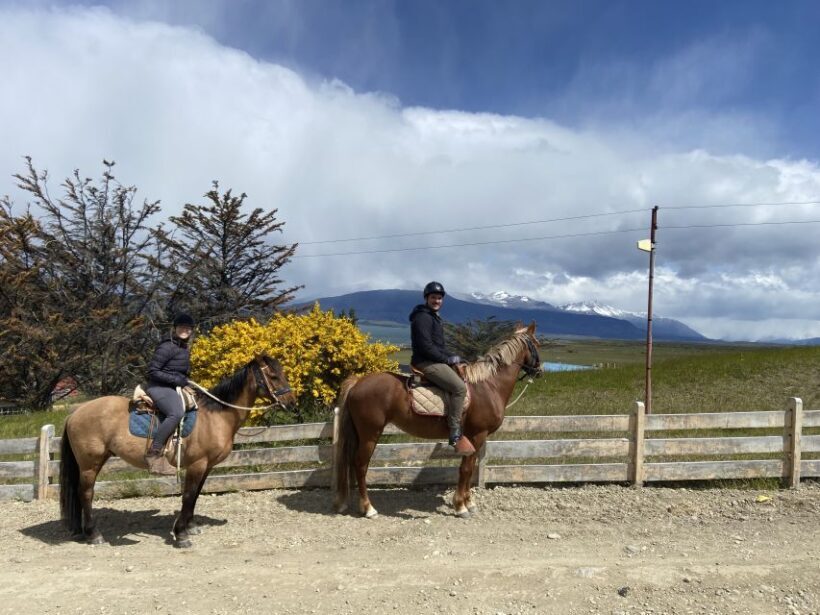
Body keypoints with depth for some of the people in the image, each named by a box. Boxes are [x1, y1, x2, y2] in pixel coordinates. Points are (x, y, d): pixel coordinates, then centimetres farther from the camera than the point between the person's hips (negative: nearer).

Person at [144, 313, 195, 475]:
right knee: (176, 413, -35)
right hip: (159, 388, -10)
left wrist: (184, 381, 8)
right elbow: (152, 371, -15)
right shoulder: (167, 347, -12)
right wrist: (175, 379, -19)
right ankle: (154, 453, -29)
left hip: (174, 388, 10)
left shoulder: (185, 349, 15)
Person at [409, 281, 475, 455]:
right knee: (459, 387, -24)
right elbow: (425, 346, -21)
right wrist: (447, 359, -14)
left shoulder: (433, 317, 20)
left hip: (435, 361, 11)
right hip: (426, 363, -11)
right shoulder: (423, 317, -13)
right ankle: (455, 435, -22)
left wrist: (450, 357, 7)